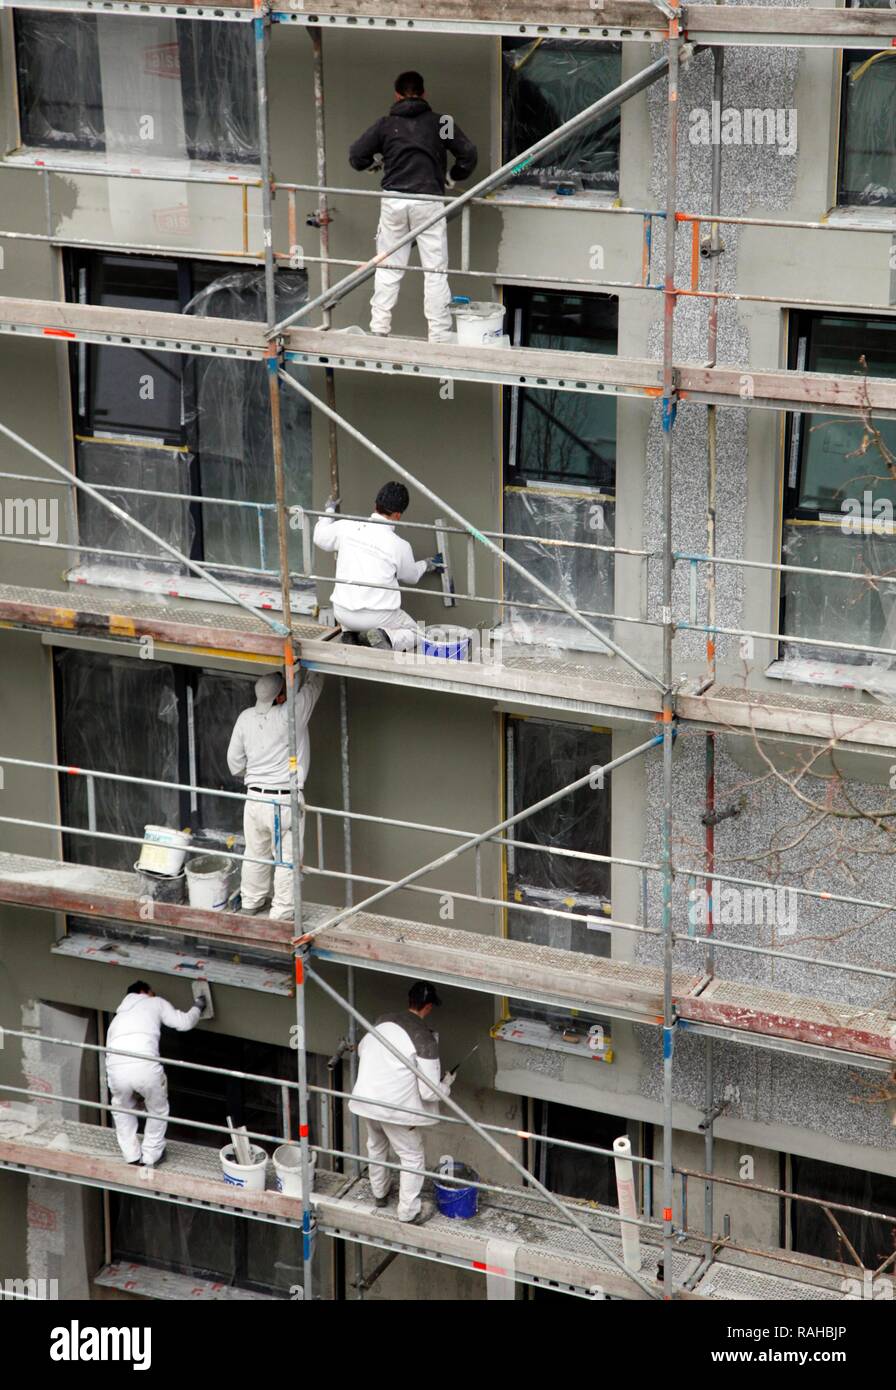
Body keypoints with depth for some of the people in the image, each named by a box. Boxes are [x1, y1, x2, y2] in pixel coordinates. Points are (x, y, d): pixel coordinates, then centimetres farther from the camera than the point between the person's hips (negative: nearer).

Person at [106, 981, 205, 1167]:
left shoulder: (119, 1016, 36)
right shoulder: (155, 1003, 22)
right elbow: (183, 1023, 13)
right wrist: (197, 1008, 35)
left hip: (116, 1068, 3)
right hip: (146, 1066, -3)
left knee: (122, 1110, 32)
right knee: (157, 1111, 24)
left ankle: (132, 1157, 33)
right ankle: (150, 1157, 31)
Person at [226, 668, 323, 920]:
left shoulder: (246, 718, -2)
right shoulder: (291, 714, -18)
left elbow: (235, 762, 8)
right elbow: (313, 685, -2)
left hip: (255, 798, 5)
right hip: (285, 800, -5)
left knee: (255, 854, 20)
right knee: (287, 858, 6)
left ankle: (251, 902, 35)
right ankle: (282, 911, 10)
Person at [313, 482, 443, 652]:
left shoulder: (346, 527, -4)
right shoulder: (400, 546, -8)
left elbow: (319, 537, 18)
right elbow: (410, 576, 13)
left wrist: (329, 511, 35)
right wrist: (426, 565, 34)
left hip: (343, 613, 4)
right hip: (378, 617, -4)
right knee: (411, 630, 21)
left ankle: (348, 634, 8)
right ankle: (384, 637, -10)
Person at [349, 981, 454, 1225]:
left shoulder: (383, 1021, 1)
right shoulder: (425, 1039, -18)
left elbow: (362, 1049, 21)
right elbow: (429, 1093, -18)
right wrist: (447, 1083, 3)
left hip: (367, 1100, 6)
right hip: (396, 1108, -6)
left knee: (376, 1146, 31)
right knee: (412, 1157, 14)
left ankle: (380, 1192, 50)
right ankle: (409, 1212, 22)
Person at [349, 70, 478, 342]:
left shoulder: (385, 124, 6)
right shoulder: (440, 123, 4)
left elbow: (356, 156, 4)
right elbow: (468, 153, 0)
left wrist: (375, 161, 25)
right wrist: (453, 177, 17)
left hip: (393, 201, 1)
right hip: (428, 201, -1)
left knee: (388, 268, 11)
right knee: (435, 270, 2)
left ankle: (379, 328, 11)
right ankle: (439, 336, 1)